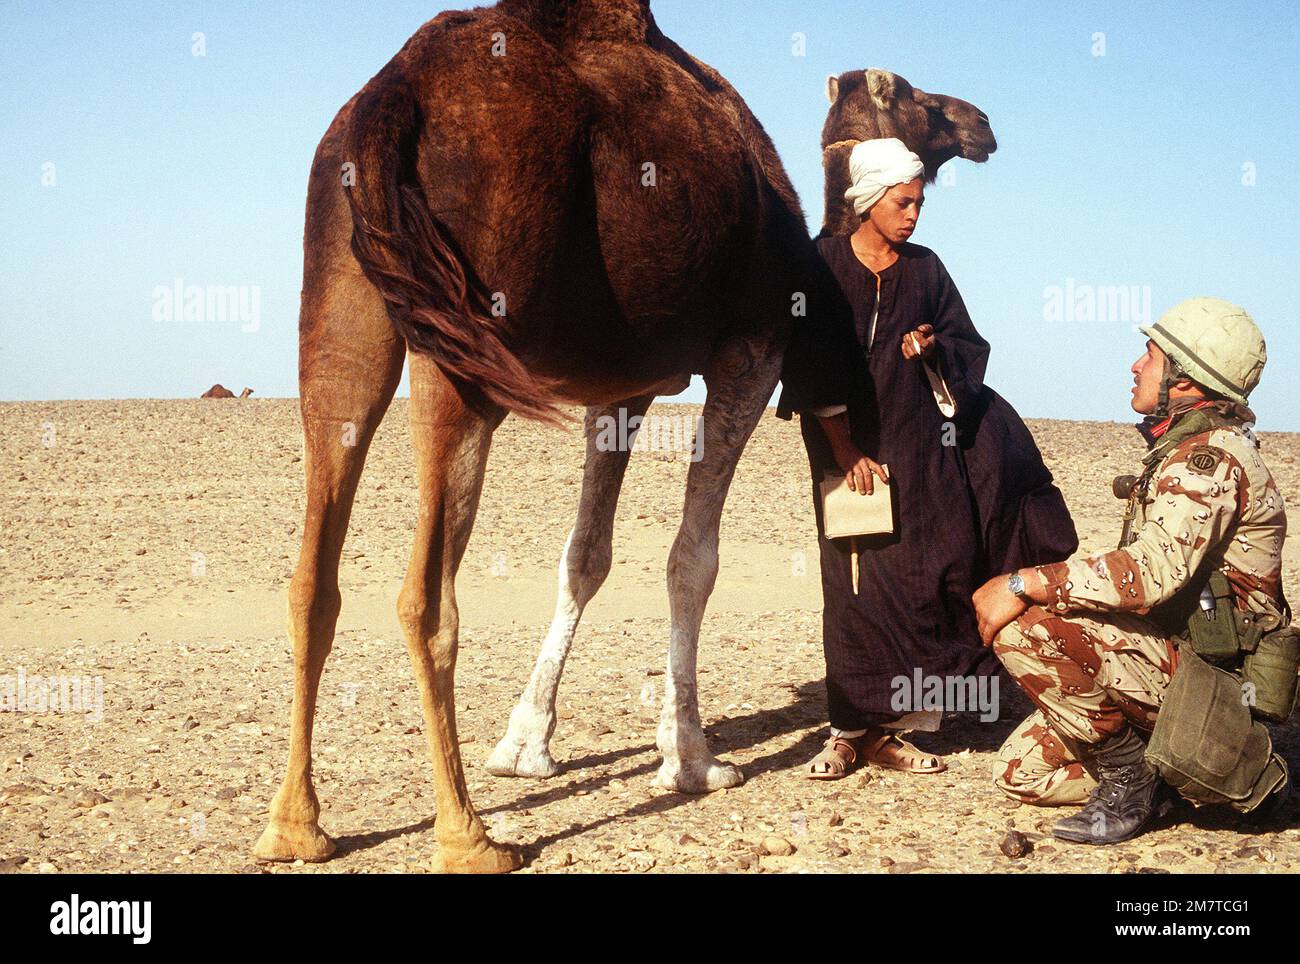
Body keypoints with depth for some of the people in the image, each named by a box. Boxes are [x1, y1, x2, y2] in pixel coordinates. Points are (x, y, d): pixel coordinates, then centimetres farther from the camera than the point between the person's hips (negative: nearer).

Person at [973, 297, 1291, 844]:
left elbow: (1155, 570, -32)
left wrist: (1023, 584, -29)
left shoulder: (1211, 455, -17)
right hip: (1165, 660, 11)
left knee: (1022, 626, -27)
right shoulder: (1182, 448, 17)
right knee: (1019, 771, 9)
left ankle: (1130, 778, -11)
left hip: (1204, 671, -11)